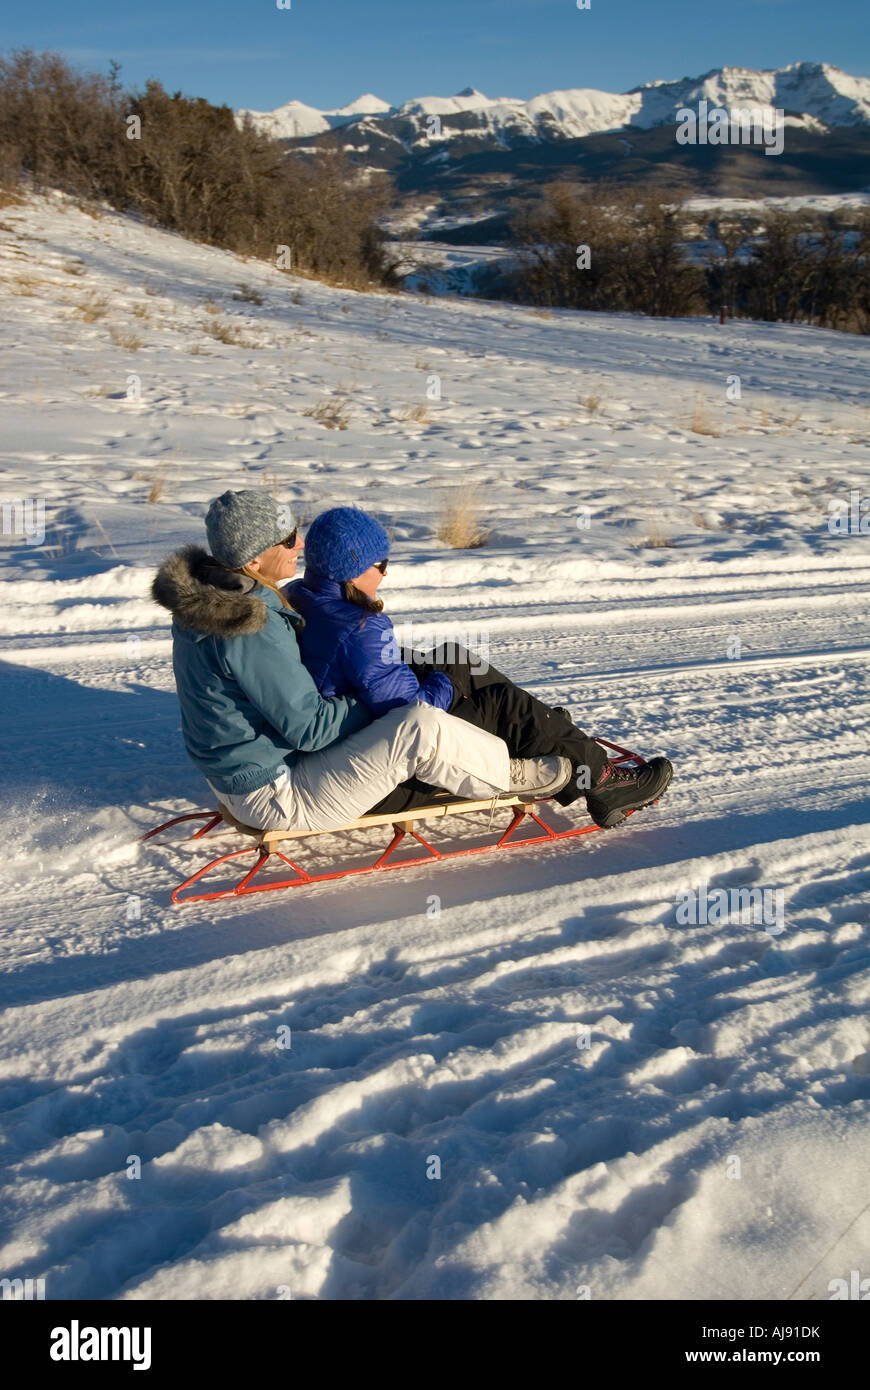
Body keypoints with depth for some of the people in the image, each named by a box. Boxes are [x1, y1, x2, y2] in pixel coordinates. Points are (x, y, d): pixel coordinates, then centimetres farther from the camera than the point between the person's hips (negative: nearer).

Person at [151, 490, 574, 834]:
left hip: (235, 773, 11)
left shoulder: (202, 593, 0)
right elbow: (309, 728, -25)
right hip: (277, 798, -11)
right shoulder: (254, 630, -31)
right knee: (419, 726, -21)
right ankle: (507, 774, 4)